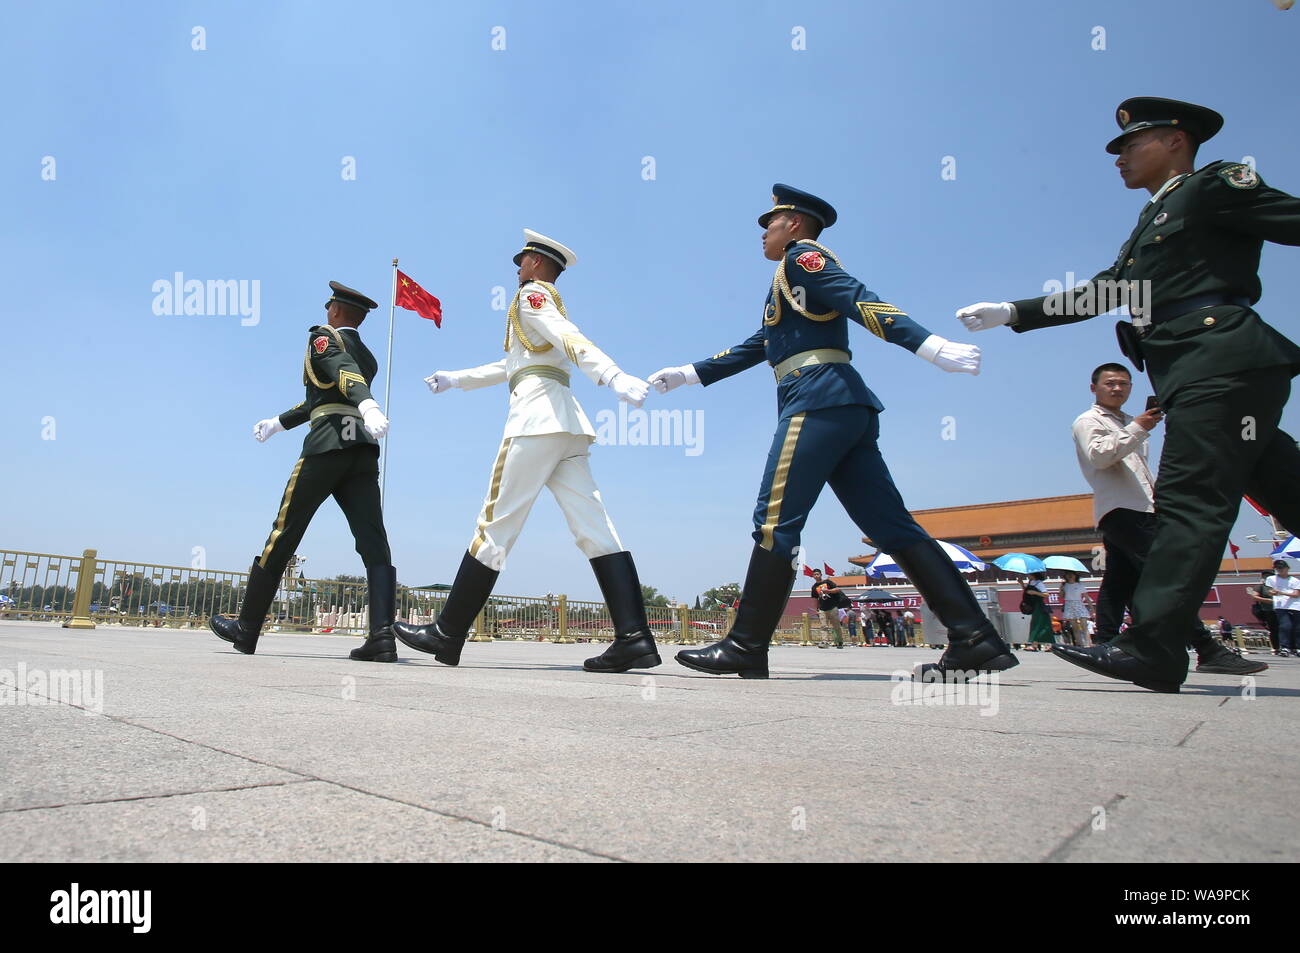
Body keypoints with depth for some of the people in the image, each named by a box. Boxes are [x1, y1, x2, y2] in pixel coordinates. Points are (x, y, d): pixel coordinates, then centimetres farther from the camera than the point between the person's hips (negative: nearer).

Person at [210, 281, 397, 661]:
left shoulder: (324, 337, 9)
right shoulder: (369, 358, 30)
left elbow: (344, 371, -15)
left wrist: (367, 405, -36)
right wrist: (277, 423, 49)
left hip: (327, 445, -6)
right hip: (364, 452, 6)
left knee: (283, 534, 3)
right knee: (373, 542, -7)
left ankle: (247, 629, 14)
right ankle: (382, 635, -21)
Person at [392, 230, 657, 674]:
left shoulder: (532, 294, 5)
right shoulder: (551, 303, 32)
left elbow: (570, 339, -16)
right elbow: (510, 367, 40)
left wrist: (613, 376, -32)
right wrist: (457, 378, 48)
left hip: (536, 415, -9)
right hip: (567, 422, 9)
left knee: (496, 523, -5)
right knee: (593, 527, -4)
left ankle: (447, 634, 3)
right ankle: (634, 638, -13)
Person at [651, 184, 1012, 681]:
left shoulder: (801, 256, 5)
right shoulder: (794, 286, 33)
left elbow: (860, 300, -11)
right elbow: (754, 348, 36)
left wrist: (932, 346, -24)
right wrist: (686, 374, 36)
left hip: (817, 399, -9)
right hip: (846, 405, 9)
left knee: (775, 521, -9)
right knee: (891, 525, 2)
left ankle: (745, 648, -5)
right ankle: (975, 639, -1)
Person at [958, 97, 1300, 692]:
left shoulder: (1213, 185, 4)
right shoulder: (1154, 220, 29)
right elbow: (1102, 293, 24)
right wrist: (1011, 313, 19)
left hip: (1222, 358, -9)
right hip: (1199, 372, 9)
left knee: (1189, 499, -14)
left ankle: (1151, 648, -16)